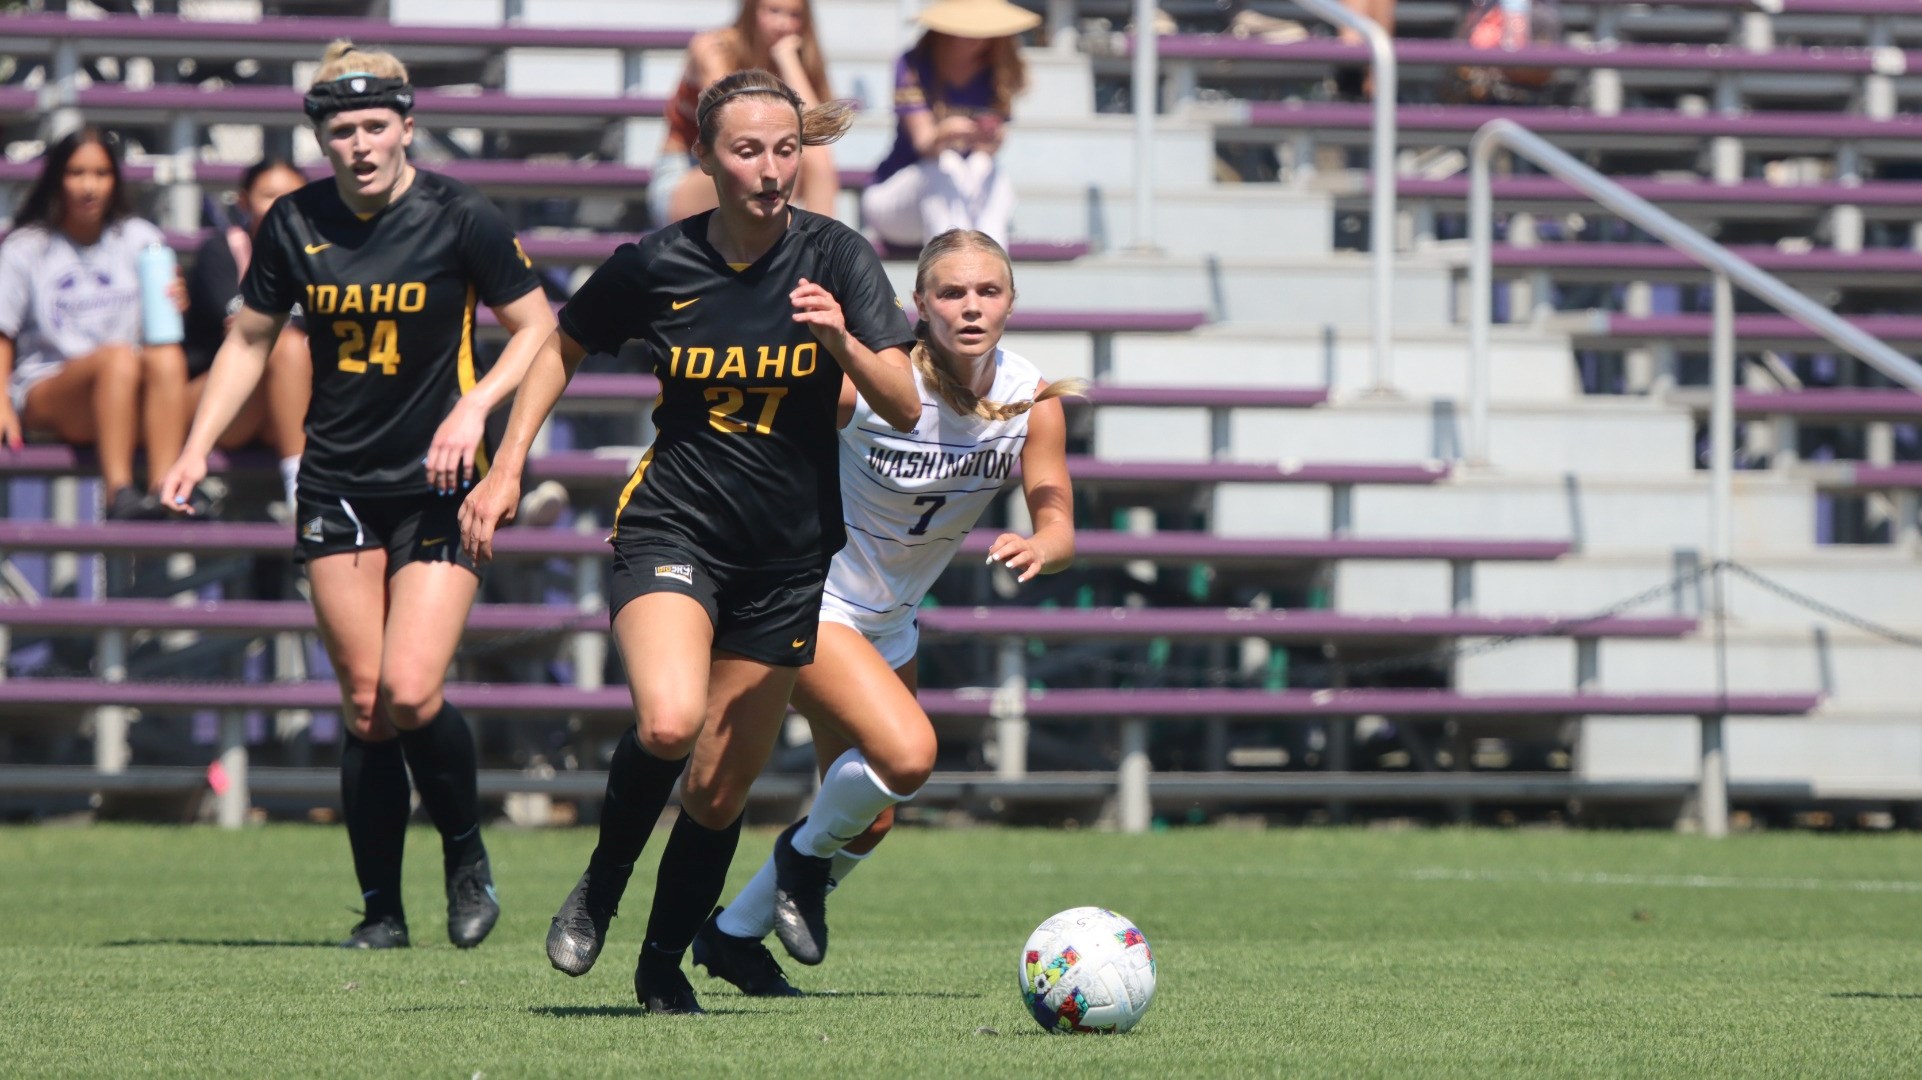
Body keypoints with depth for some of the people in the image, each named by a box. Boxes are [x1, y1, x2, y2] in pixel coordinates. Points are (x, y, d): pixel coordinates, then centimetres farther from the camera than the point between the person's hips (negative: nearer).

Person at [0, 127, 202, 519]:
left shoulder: (140, 240, 16)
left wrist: (174, 306, -13)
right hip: (46, 394, -3)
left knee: (168, 358, -31)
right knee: (118, 357, -35)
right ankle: (118, 492, -44)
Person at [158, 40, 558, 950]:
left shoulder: (460, 219, -8)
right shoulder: (294, 226, 1)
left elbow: (536, 330, -1)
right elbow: (249, 340, 13)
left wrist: (474, 406, -16)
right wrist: (198, 447, 3)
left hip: (438, 485, -3)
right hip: (337, 488, 3)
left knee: (411, 695, -15)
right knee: (363, 705, 1)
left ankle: (466, 856, 11)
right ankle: (381, 910, 10)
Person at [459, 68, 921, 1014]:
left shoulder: (835, 259, -6)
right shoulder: (654, 267, -6)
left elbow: (905, 408, -10)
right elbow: (563, 346, 12)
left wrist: (845, 343, -28)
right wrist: (507, 468, 6)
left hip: (790, 555, 2)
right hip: (673, 528, -2)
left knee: (722, 786, 6)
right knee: (668, 722, -29)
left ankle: (664, 965, 28)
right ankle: (602, 884, -1)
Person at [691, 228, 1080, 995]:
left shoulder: (1031, 400, -12)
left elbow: (1059, 526, -19)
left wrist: (1038, 549, -38)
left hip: (889, 622, 7)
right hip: (806, 600, -7)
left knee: (868, 825, 11)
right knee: (906, 752, -28)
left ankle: (733, 933, 33)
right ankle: (809, 853, 3)